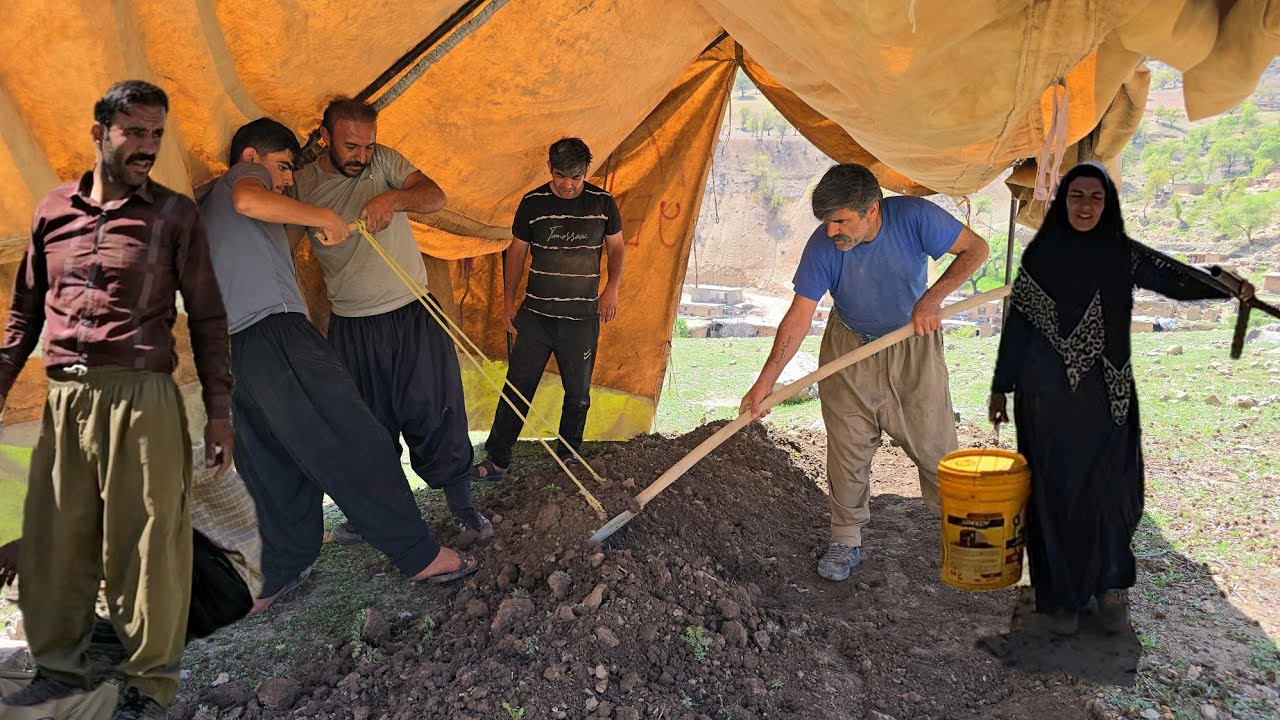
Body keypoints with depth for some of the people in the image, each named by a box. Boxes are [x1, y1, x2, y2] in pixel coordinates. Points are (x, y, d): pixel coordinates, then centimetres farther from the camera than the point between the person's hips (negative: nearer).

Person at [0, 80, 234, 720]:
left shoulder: (173, 215, 3)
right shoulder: (54, 210, 12)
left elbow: (206, 318, 4)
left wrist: (219, 409, -1)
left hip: (141, 399, -3)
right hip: (64, 400, 4)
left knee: (144, 543, -1)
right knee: (52, 541, 10)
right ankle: (59, 667, 29)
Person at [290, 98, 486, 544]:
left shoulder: (385, 161, -1)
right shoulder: (302, 184, -1)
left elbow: (436, 197, -15)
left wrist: (391, 197, -33)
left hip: (414, 315, 0)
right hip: (352, 327, 1)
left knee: (439, 411, 2)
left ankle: (461, 503, 18)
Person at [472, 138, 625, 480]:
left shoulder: (603, 203, -1)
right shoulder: (532, 202, -2)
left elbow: (616, 248, 10)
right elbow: (517, 251, 8)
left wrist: (611, 288, -5)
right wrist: (508, 299, 6)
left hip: (582, 317, 1)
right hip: (535, 314, 0)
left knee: (578, 392, 11)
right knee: (517, 388, 1)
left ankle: (568, 454, 31)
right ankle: (497, 459, 10)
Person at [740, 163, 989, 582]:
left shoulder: (914, 217, -26)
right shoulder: (823, 246, -24)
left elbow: (975, 249, -13)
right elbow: (798, 317, -21)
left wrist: (933, 298, -26)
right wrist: (765, 382, -26)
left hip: (913, 345, 0)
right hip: (849, 348, 0)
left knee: (934, 443, 4)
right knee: (847, 448, 0)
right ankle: (846, 541, 16)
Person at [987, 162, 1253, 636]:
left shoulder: (1123, 255, 5)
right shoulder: (1041, 254, 1)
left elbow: (1179, 280, -3)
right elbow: (1017, 323, 2)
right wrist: (1000, 389, 3)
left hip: (1105, 395, 1)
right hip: (1047, 395, -1)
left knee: (1108, 491, 2)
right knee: (1055, 491, 3)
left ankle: (1109, 586, 22)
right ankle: (1059, 595, 16)